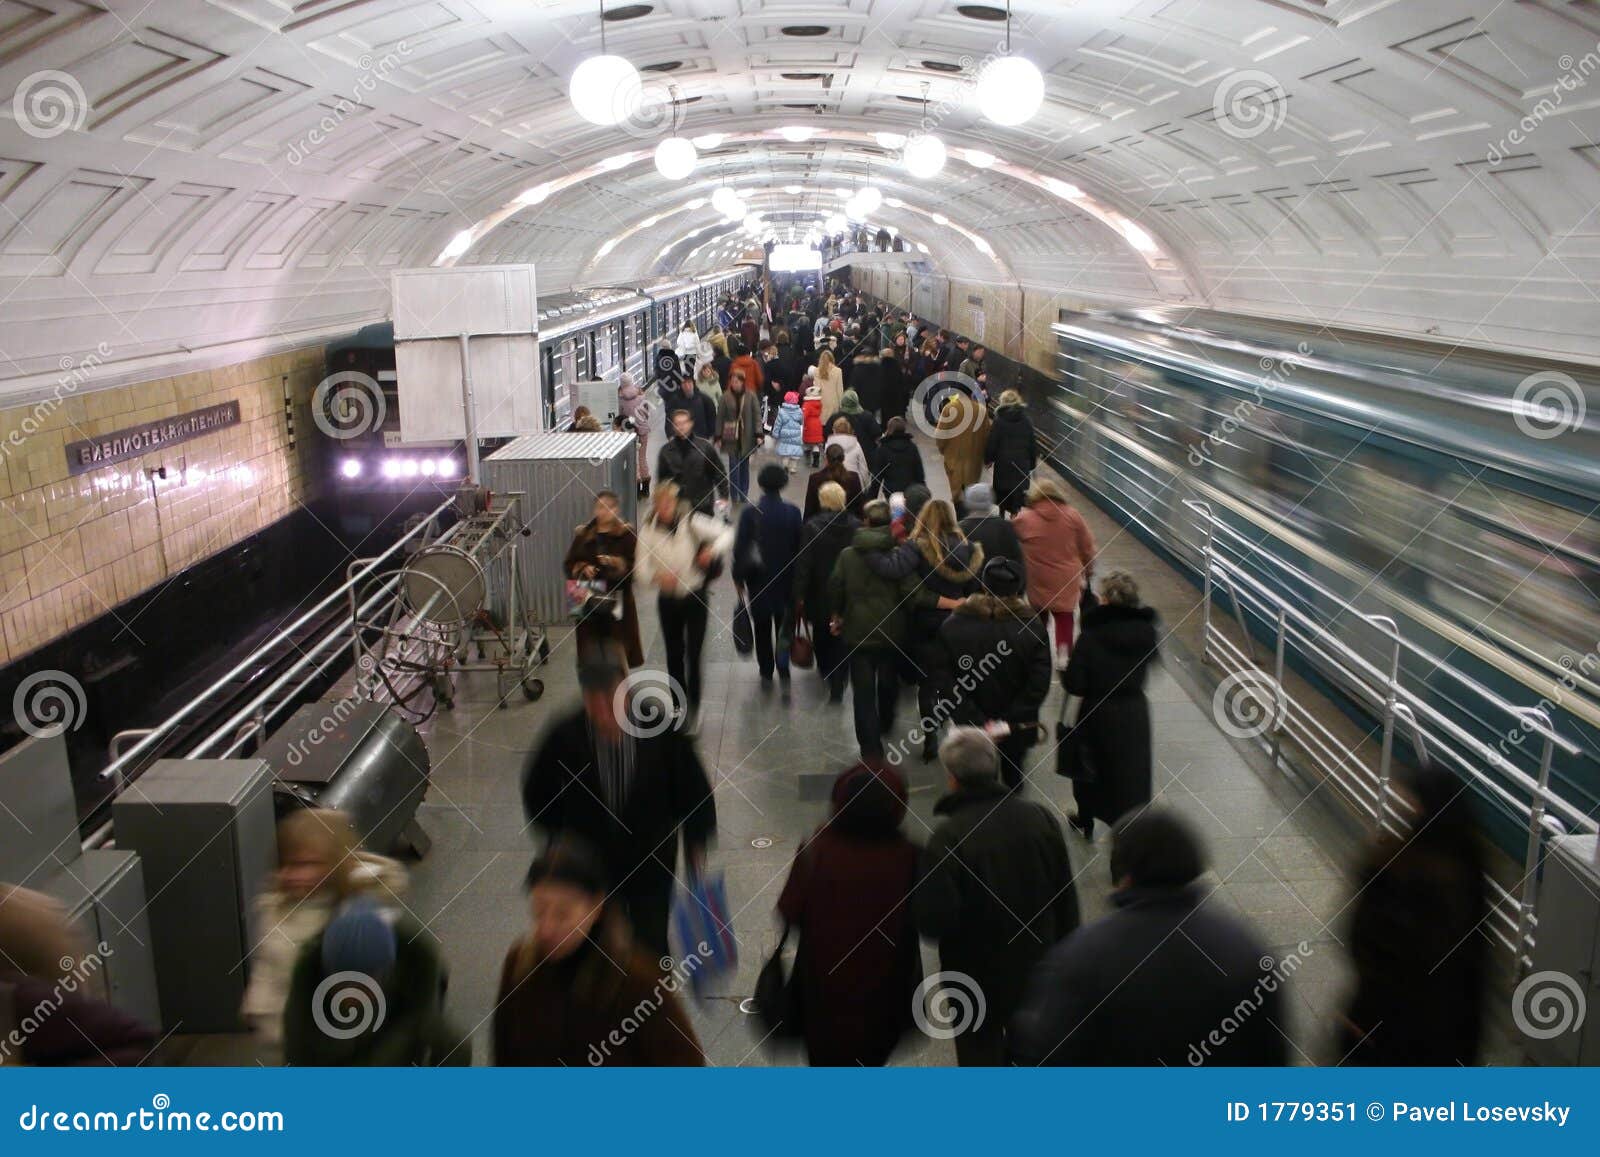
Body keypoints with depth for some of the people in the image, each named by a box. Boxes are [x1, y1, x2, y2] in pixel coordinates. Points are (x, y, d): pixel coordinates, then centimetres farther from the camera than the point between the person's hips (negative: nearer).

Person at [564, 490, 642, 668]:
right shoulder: (583, 534, 9)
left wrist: (617, 563, -23)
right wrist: (582, 568, -9)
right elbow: (568, 564, 11)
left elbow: (636, 566, -7)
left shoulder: (627, 534, 0)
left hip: (617, 600, -2)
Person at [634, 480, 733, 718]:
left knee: (693, 655, -5)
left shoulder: (691, 522, -12)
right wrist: (658, 577, -27)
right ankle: (680, 705, 29)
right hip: (668, 600, 2)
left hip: (695, 598, -2)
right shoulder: (647, 531, -7)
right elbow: (641, 571, -5)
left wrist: (712, 551, -31)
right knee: (674, 656, 11)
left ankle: (694, 707, 11)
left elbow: (727, 533, -12)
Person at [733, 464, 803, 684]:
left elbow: (740, 547, -10)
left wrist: (738, 576, 3)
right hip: (786, 578, 1)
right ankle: (783, 670, -5)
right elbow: (800, 546, -4)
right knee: (784, 624, 13)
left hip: (758, 578, 0)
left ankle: (766, 673, 24)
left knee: (761, 627, 15)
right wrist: (799, 576, 9)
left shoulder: (750, 513, -15)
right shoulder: (793, 512, -11)